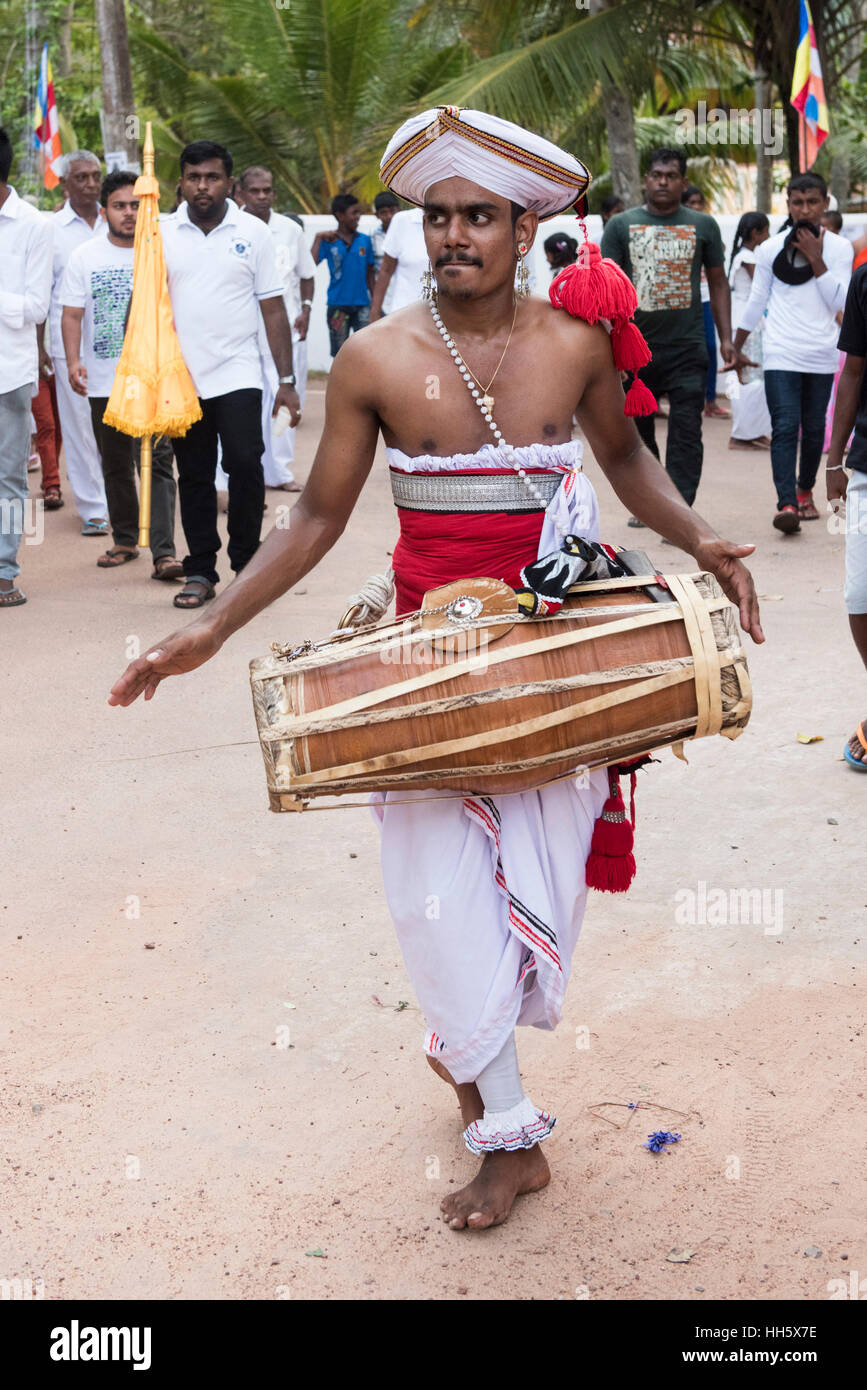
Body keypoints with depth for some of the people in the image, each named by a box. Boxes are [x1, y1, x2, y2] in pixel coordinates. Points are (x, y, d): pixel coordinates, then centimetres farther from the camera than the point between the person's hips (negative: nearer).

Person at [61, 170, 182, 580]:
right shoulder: (85, 256, 5)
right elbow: (72, 315, 3)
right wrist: (73, 360, -11)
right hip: (104, 382, 2)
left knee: (157, 462, -11)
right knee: (115, 466, 12)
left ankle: (164, 553, -16)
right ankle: (125, 540, 27)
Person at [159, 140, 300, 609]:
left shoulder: (253, 233, 3)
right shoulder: (161, 233, 6)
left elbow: (273, 310, 3)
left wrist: (286, 381, -1)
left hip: (237, 373, -2)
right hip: (180, 376, 2)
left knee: (244, 464, -13)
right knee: (193, 476, 6)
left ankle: (247, 565, 1)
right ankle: (200, 572, 16)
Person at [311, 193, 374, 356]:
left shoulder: (365, 240, 6)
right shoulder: (328, 242, -2)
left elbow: (369, 274, 11)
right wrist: (318, 238, -14)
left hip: (362, 305, 2)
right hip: (337, 304, -2)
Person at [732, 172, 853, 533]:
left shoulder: (839, 248, 4)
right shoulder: (770, 248, 4)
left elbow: (839, 302, -5)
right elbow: (756, 303, 11)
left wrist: (816, 260, -11)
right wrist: (735, 348, 14)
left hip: (821, 355, 1)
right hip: (781, 354, -1)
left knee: (813, 429, 10)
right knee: (785, 427, -13)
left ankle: (805, 492, 30)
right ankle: (787, 504, -20)